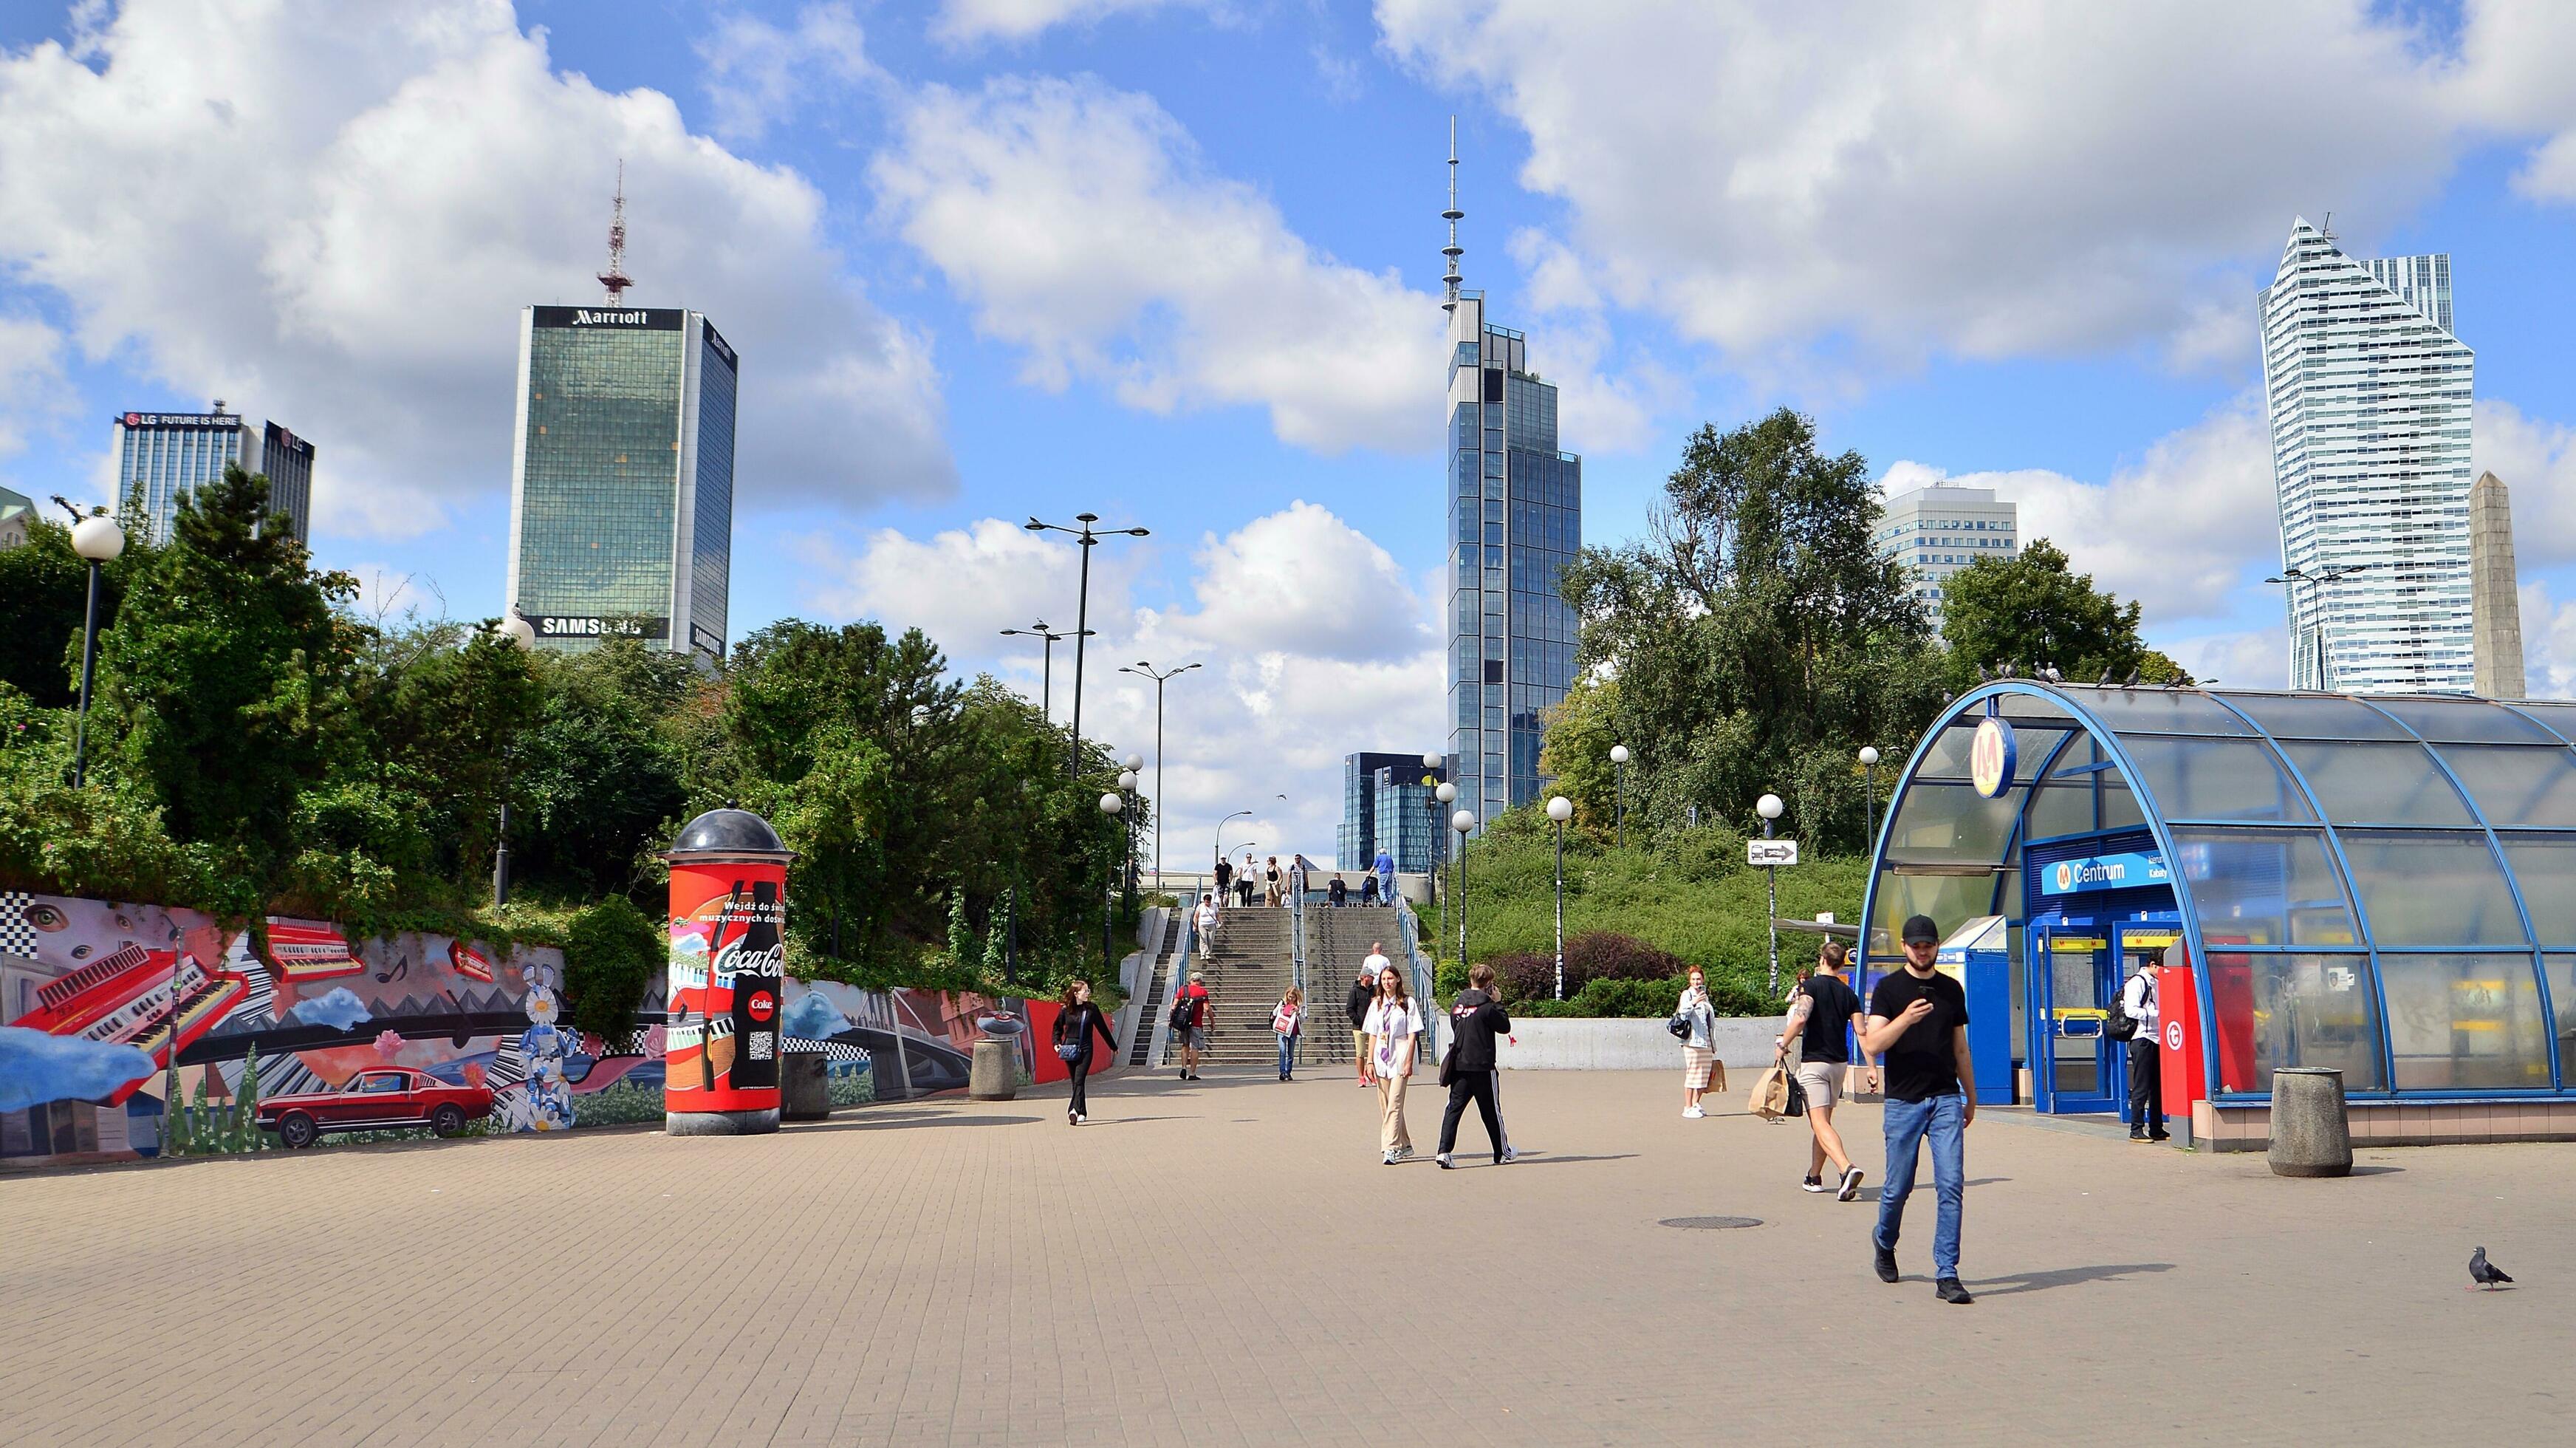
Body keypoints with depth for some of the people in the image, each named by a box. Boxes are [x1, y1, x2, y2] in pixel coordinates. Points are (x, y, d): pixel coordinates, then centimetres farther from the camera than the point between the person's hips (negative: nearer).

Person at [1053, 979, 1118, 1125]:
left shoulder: (1092, 1009, 1)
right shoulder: (1066, 1010, 2)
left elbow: (1102, 1028, 10)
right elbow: (1058, 1027, 16)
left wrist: (1113, 1047, 17)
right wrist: (1057, 1043, 0)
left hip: (1086, 1049, -2)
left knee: (1079, 1080, -14)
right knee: (1076, 1082, 7)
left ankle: (1075, 1110, -25)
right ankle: (1081, 1112, 17)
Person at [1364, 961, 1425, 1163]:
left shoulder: (1408, 1003, -2)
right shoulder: (1376, 1004, 12)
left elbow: (1412, 1036, -4)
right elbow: (1373, 1035, 13)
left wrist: (1409, 1062, -10)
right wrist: (1370, 1060, 5)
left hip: (1400, 1058, -6)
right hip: (1381, 1059, 6)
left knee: (1394, 1104, -14)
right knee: (1385, 1105, 9)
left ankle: (1391, 1148, -16)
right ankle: (1405, 1146, 21)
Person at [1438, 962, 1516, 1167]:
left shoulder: (1456, 1005, 5)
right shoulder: (1487, 1007, -13)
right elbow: (1505, 1026, -2)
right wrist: (1498, 1003, 5)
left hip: (1458, 1065, 4)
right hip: (1482, 1066, -4)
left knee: (1454, 1107, 2)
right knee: (1491, 1111, 9)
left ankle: (1444, 1150, -13)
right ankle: (1502, 1153, 23)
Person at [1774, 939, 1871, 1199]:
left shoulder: (1812, 985, -8)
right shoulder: (1848, 994, 8)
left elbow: (1800, 1019, -23)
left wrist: (1783, 1045, -10)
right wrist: (1872, 1068, 4)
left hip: (1814, 1061, -6)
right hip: (1839, 1063, 6)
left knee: (1820, 1123, -13)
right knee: (1823, 1120, 19)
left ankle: (1847, 1169, -33)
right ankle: (1814, 1176, 26)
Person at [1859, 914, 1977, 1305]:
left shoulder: (1951, 989, 12)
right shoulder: (1889, 988, 0)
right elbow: (1872, 1045, -11)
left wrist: (1971, 1097, 24)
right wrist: (1905, 1019, -25)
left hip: (1946, 1099, 2)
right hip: (1903, 1101, -2)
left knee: (1952, 1186, -7)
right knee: (1898, 1187, 5)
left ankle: (1946, 1275, -3)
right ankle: (1884, 1243, 34)